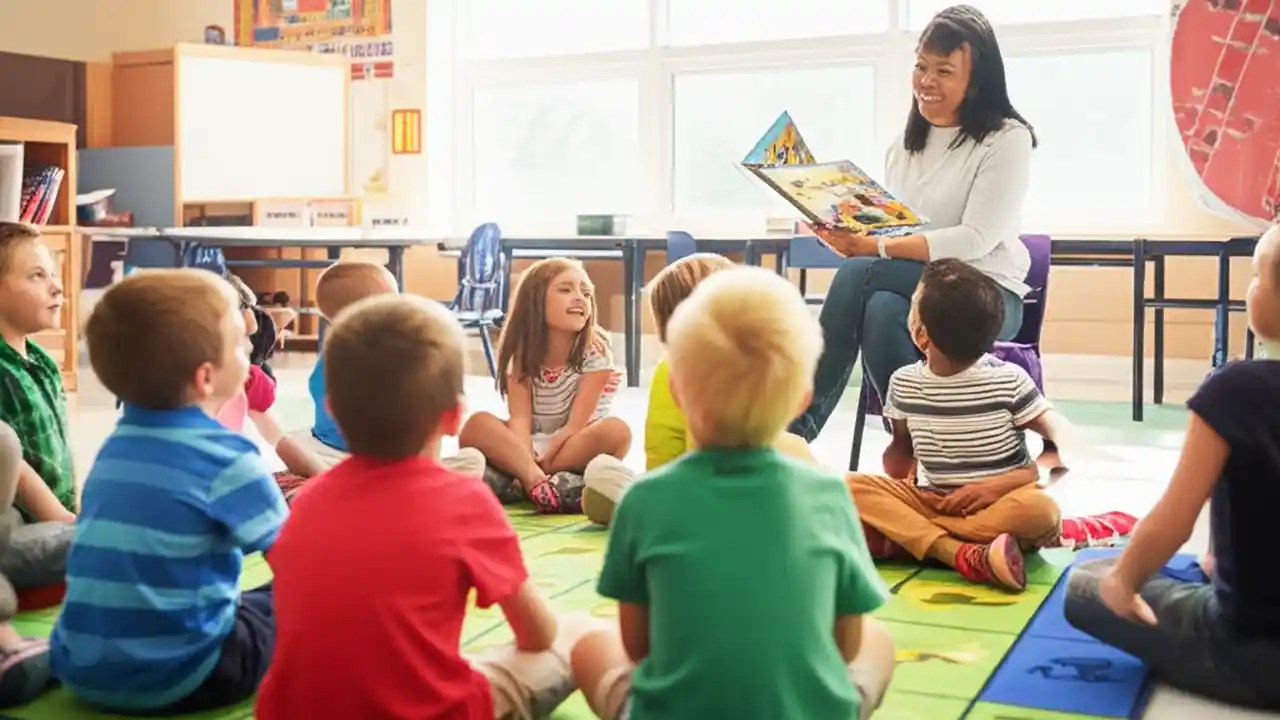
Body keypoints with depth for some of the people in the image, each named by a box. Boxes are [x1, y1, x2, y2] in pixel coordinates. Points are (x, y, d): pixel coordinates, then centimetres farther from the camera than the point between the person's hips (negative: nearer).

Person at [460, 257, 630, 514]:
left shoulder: (595, 350, -11)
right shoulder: (521, 352, -5)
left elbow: (576, 424, -16)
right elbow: (520, 418, -15)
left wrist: (540, 461, -25)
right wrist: (528, 462, -34)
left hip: (576, 449, -1)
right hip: (527, 449, 2)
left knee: (616, 431, -33)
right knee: (476, 425, -22)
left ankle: (512, 481, -32)